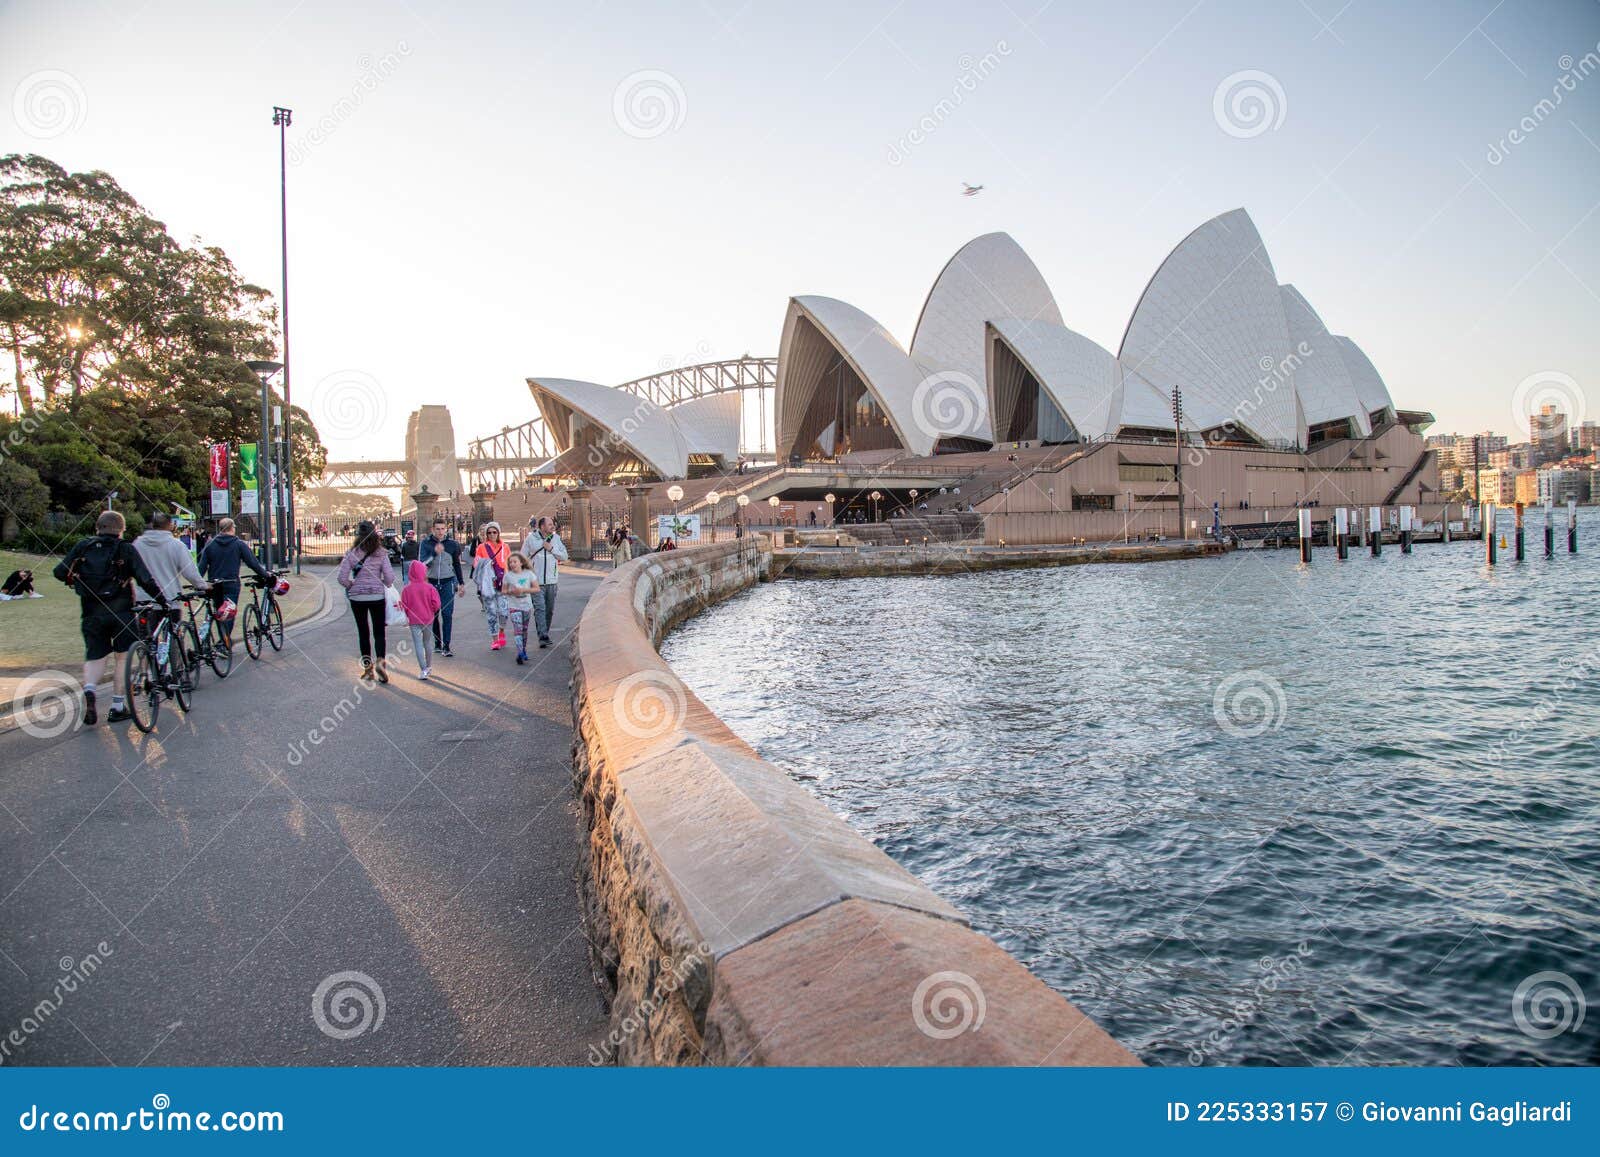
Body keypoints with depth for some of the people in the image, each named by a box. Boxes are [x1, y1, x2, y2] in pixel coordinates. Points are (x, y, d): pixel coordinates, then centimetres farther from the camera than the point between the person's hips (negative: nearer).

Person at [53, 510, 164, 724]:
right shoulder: (126, 549, -4)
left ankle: (89, 689, -16)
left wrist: (76, 581, 23)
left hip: (91, 613, 2)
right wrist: (162, 600, -3)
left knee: (94, 656, 13)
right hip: (121, 611, -2)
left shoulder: (83, 547, 4)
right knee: (122, 657, 9)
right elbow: (146, 580, -11)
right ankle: (117, 706, 11)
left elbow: (59, 572, 3)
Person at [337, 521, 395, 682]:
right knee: (379, 632, 6)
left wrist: (352, 586, 10)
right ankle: (381, 661, -16)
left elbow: (342, 578, -9)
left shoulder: (351, 553, -6)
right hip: (377, 596, -1)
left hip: (357, 597, 1)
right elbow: (389, 578, -9)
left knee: (363, 633, 13)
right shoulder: (381, 554, -7)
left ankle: (367, 667, 17)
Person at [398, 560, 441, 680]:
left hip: (414, 620, -2)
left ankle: (424, 670, -12)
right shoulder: (430, 587, -8)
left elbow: (404, 606, -5)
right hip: (428, 619, 2)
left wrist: (407, 616, 12)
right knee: (428, 643, 17)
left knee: (418, 644, -2)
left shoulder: (407, 589, -9)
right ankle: (429, 667, 29)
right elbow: (436, 604, -10)